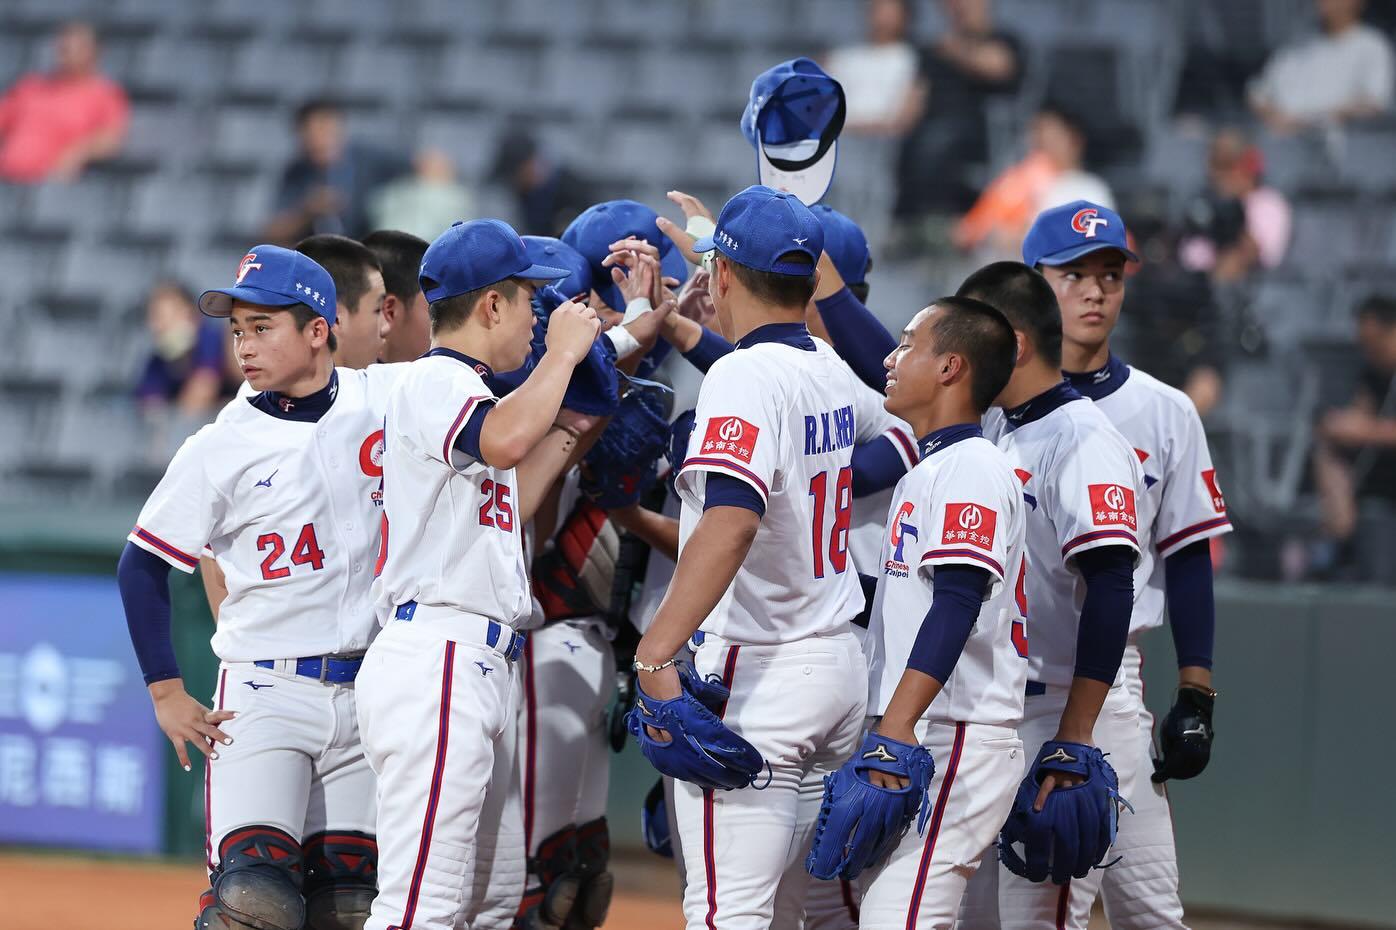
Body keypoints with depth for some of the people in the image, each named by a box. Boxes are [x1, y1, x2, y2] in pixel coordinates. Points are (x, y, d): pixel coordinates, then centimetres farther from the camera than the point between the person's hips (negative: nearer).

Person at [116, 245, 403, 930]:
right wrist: (166, 693, -3)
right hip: (264, 694, -3)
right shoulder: (220, 448, -4)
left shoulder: (387, 401, 1)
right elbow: (142, 566, 3)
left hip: (368, 694, 3)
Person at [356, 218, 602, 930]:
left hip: (481, 670, 11)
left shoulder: (460, 389, 24)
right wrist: (562, 354, -12)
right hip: (435, 659, -11)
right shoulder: (433, 382, -7)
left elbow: (510, 500, 26)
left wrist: (571, 426, 24)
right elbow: (506, 441, -27)